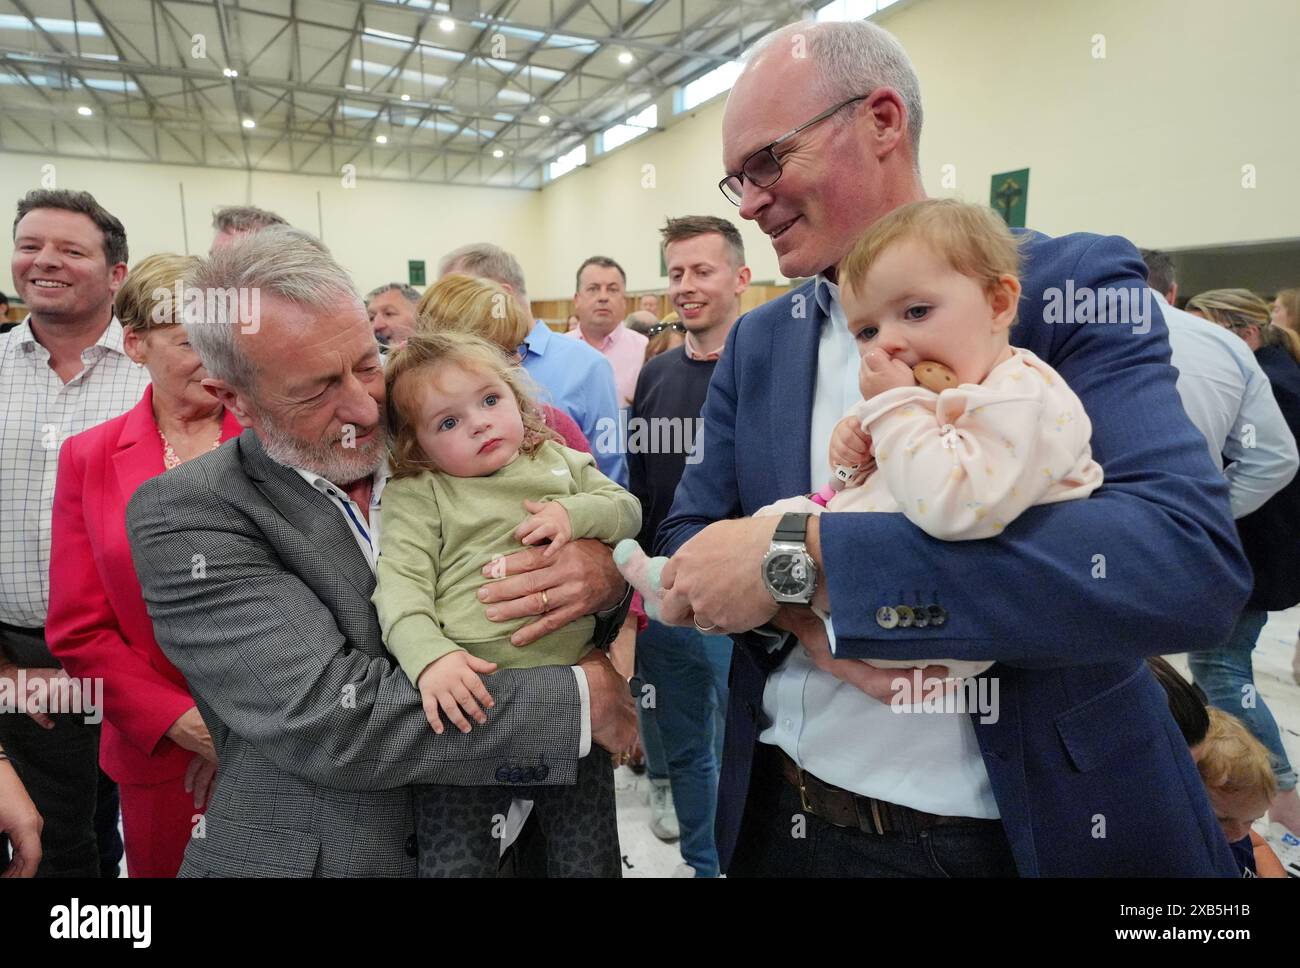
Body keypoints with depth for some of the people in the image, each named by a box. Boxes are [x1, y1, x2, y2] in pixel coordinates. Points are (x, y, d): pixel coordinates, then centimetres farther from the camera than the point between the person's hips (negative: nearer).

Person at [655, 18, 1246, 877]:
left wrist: (802, 555, -28)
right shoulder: (756, 343, 3)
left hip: (1030, 827, -3)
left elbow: (1191, 556, -25)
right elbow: (690, 548, 3)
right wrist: (804, 612, -19)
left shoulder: (1069, 288, -11)